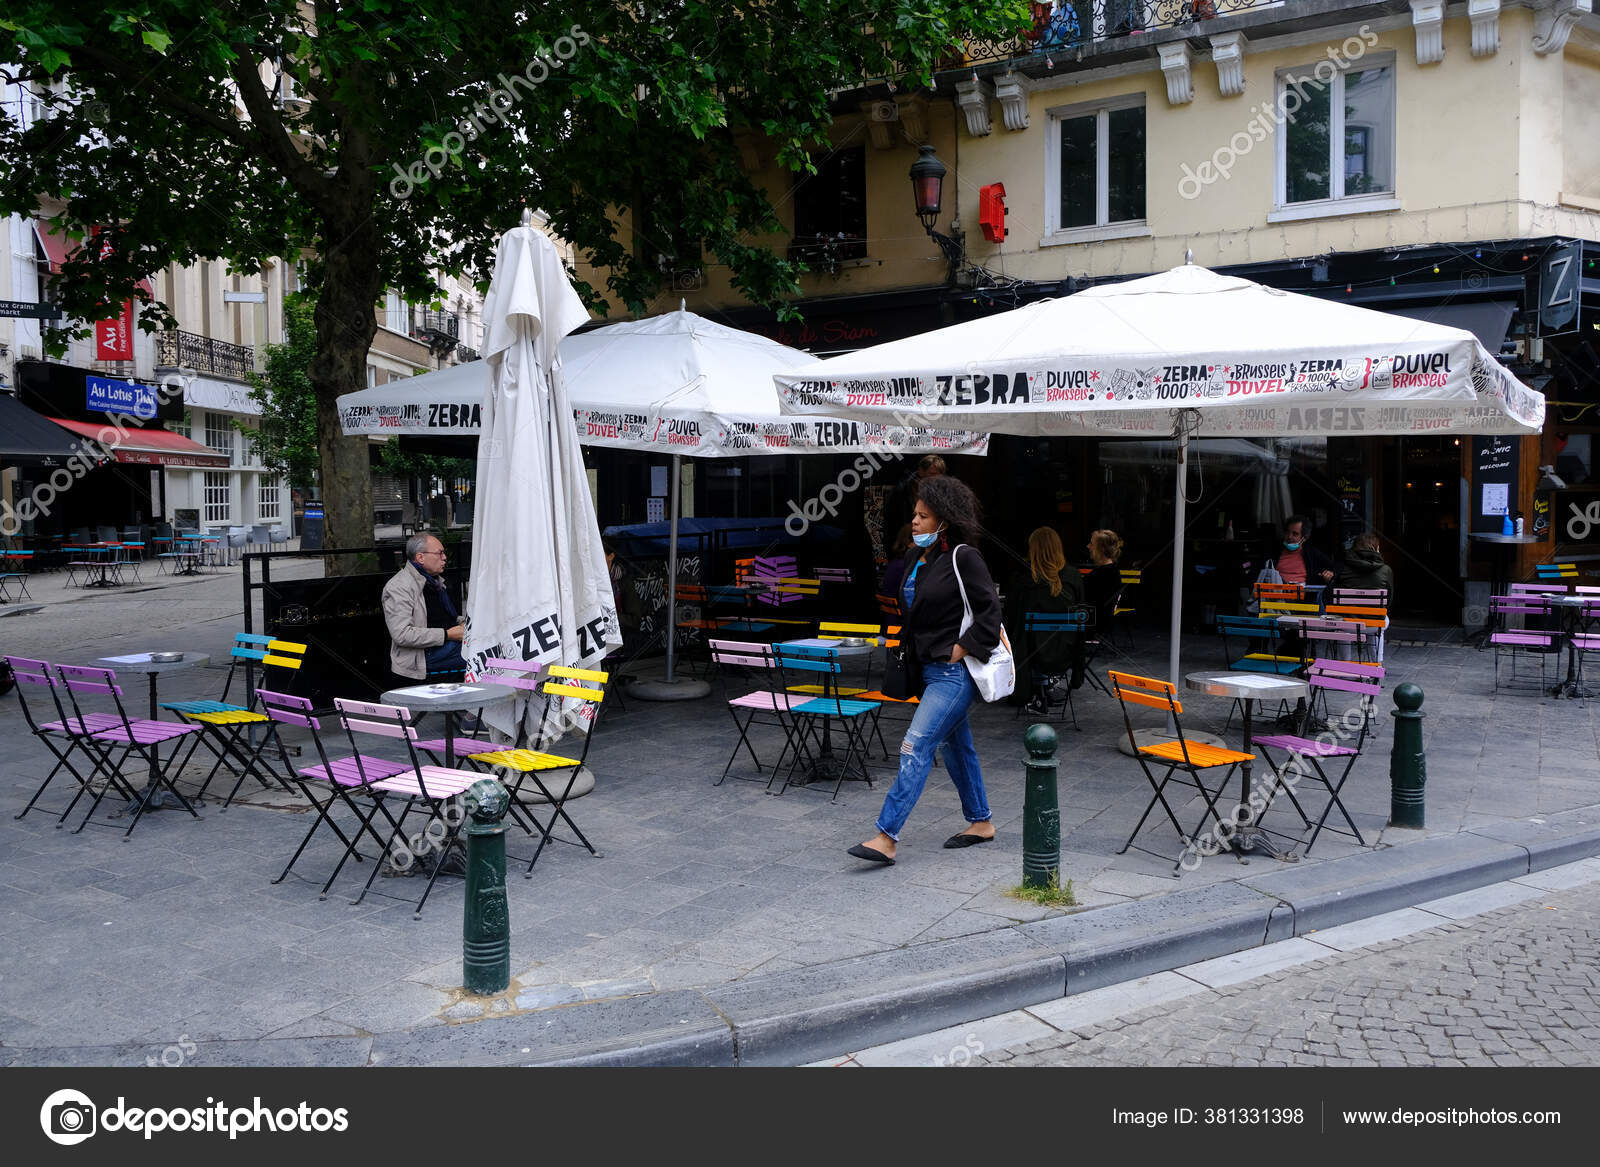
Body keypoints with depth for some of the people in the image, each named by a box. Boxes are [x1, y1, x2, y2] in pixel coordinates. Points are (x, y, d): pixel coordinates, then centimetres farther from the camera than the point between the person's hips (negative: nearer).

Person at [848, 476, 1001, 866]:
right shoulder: (915, 558, 10)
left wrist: (960, 650, -15)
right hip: (928, 669, 9)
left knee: (916, 746, -13)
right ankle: (980, 822, 32)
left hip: (954, 672, -9)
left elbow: (990, 611, -15)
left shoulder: (963, 557, -13)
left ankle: (886, 837, -14)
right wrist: (909, 644, 14)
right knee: (956, 746, 18)